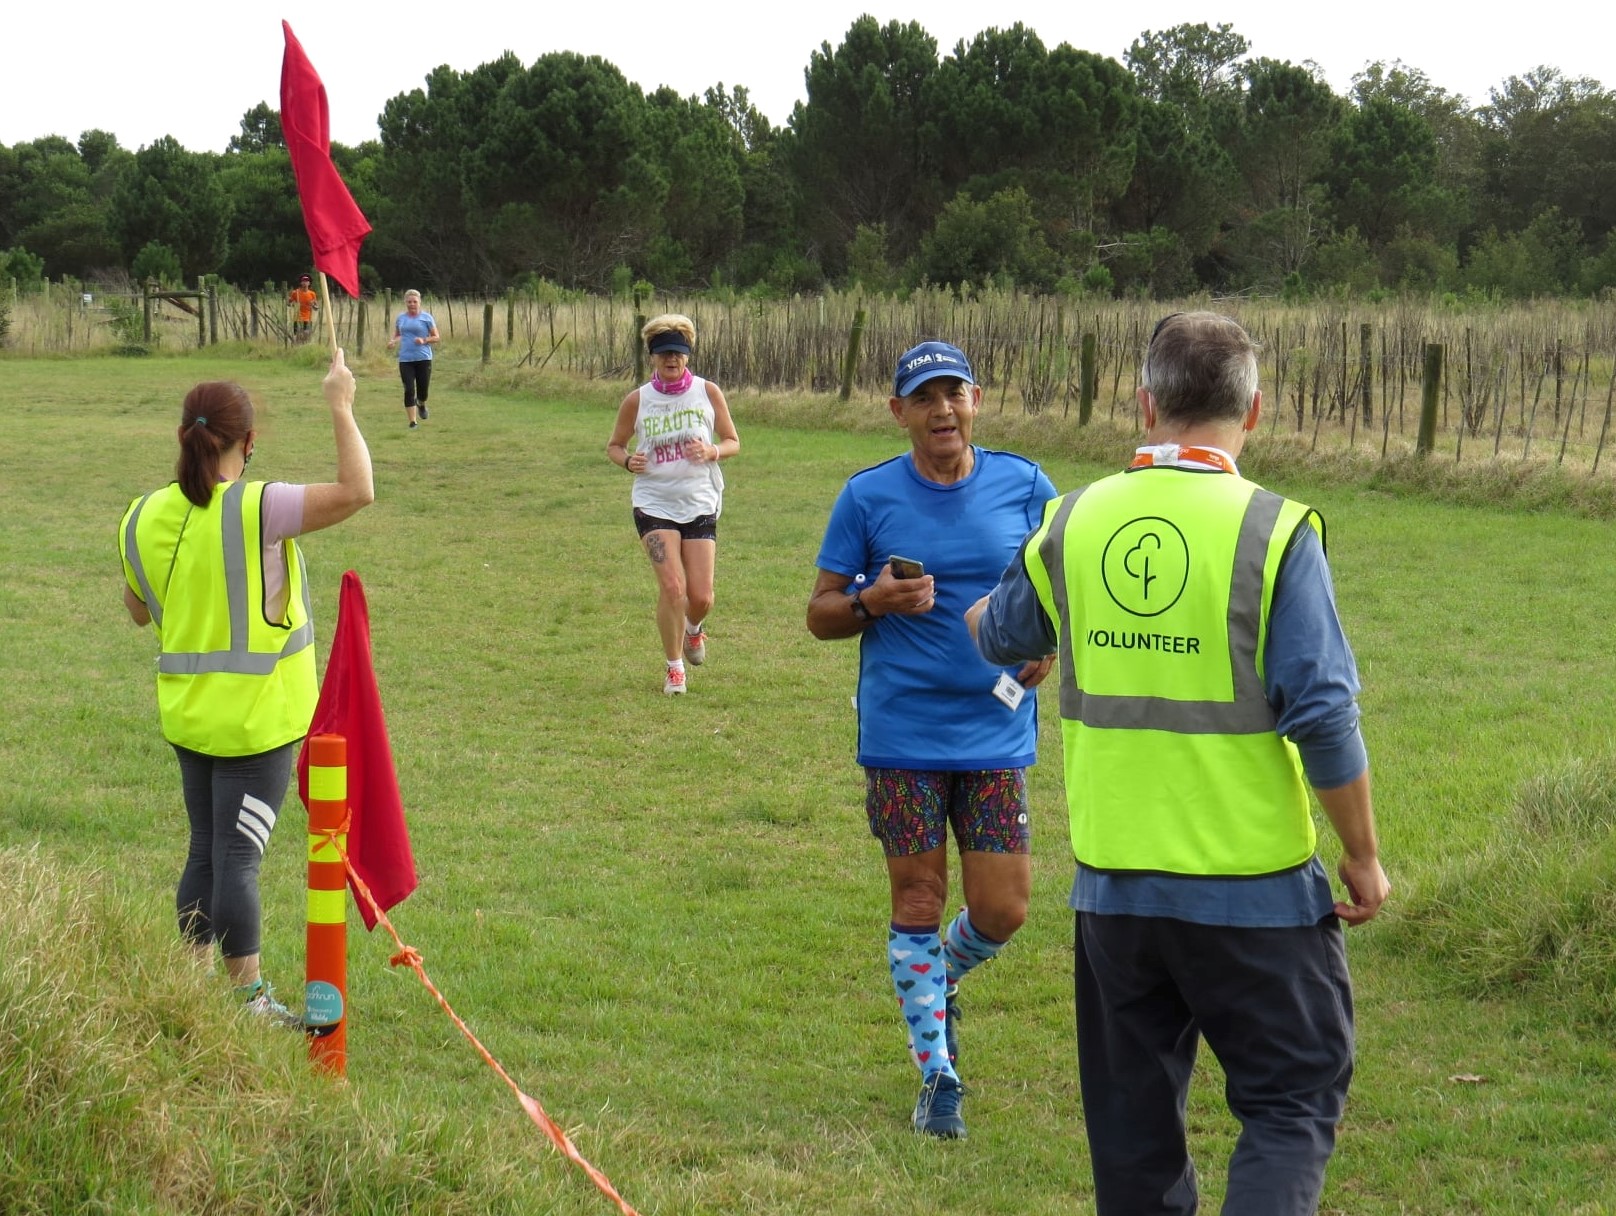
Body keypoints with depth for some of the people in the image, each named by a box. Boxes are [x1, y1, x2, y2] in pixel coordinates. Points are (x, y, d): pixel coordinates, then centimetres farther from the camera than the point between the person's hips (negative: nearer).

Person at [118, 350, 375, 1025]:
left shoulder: (144, 517, 1)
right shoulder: (256, 509, -18)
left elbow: (138, 611, 14)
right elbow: (356, 490, -24)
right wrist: (340, 408, -15)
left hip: (186, 712, 6)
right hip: (257, 716, -6)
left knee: (204, 851, 15)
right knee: (238, 856, -3)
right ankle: (249, 998, 3)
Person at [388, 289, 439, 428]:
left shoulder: (426, 317, 1)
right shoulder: (401, 318, 10)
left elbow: (436, 338, 4)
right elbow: (398, 335, 22)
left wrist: (424, 340, -15)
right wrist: (393, 341, -1)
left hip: (423, 359, -2)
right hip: (405, 360, 2)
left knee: (423, 390, 3)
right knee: (409, 390, -8)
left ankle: (421, 404, 40)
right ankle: (413, 421, 0)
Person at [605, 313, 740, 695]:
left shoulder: (707, 392, 0)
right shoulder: (637, 400, -1)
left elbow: (733, 442, 7)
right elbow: (614, 445, 10)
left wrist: (712, 452, -16)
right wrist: (628, 460, -13)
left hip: (700, 505, 1)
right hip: (654, 504, -1)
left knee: (701, 598, -2)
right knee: (671, 586, -15)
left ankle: (693, 628, 37)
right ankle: (674, 667, 4)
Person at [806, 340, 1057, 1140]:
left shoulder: (1025, 488, 1)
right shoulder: (867, 497, -2)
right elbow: (819, 614, 4)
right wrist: (872, 602, -17)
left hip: (997, 734, 1)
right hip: (902, 736, -1)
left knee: (1001, 912, 1)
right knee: (917, 905, 4)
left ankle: (942, 979, 35)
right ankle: (936, 1077, 18)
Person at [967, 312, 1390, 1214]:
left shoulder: (1074, 523, 1)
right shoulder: (1274, 532, -12)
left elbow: (1001, 638, 21)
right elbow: (1325, 717, -15)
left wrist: (982, 616, 45)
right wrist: (1363, 858, -2)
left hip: (1113, 883, 4)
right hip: (1253, 891, -4)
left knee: (1135, 1123, 16)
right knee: (1292, 1102, 7)